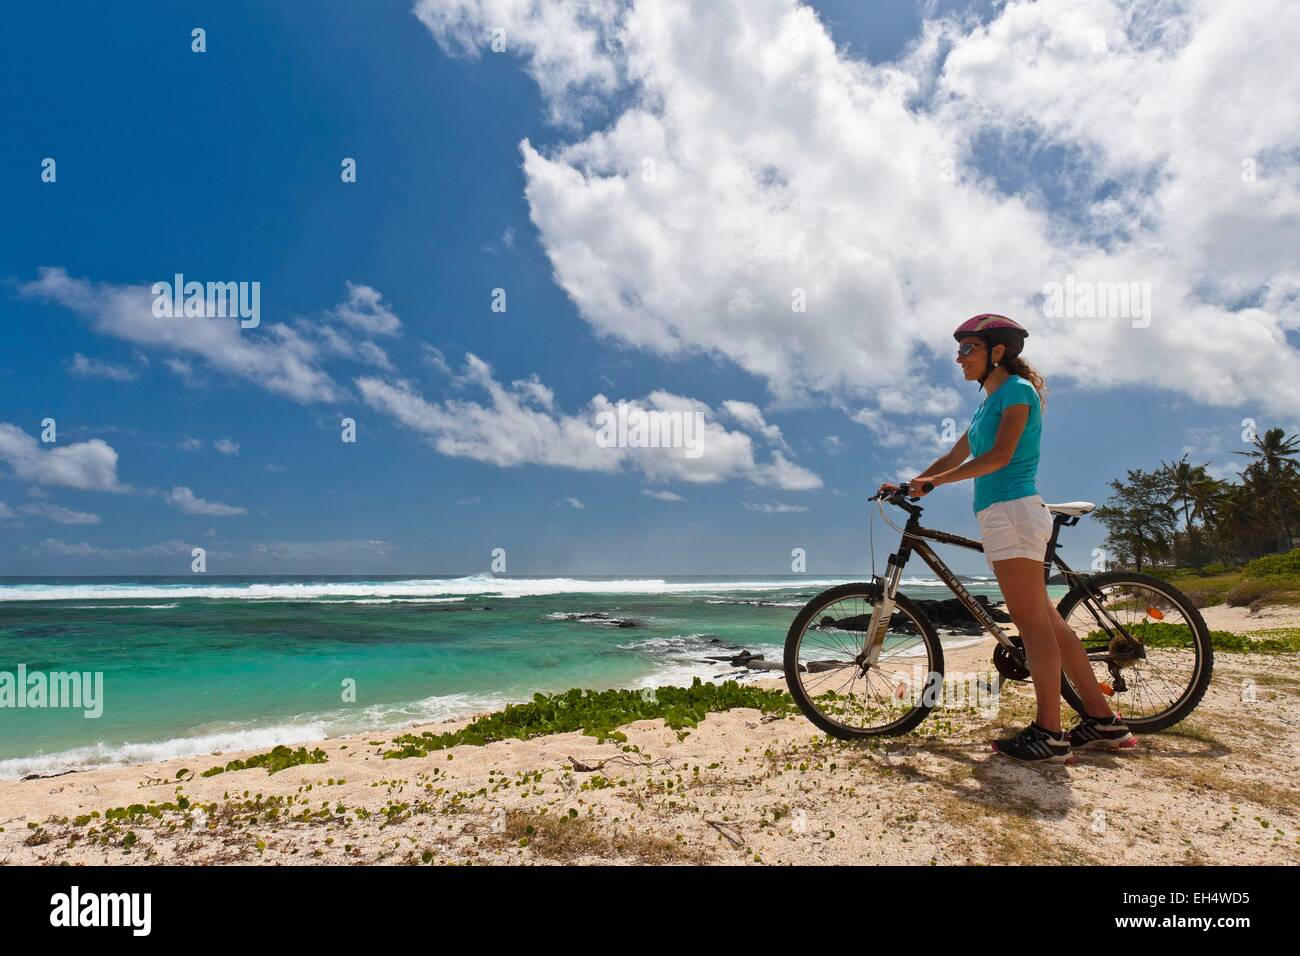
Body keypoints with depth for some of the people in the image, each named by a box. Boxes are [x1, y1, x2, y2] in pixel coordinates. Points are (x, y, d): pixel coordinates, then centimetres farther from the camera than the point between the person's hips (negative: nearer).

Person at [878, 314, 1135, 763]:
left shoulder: (1016, 389, -5)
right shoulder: (989, 401, 22)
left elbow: (1000, 454, -17)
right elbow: (956, 456, 23)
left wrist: (934, 481, -19)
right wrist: (908, 485, 16)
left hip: (1013, 511, -9)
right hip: (1001, 516, 9)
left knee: (1034, 624, -8)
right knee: (1047, 622, 10)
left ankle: (1049, 734, -3)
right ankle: (1102, 719, 17)